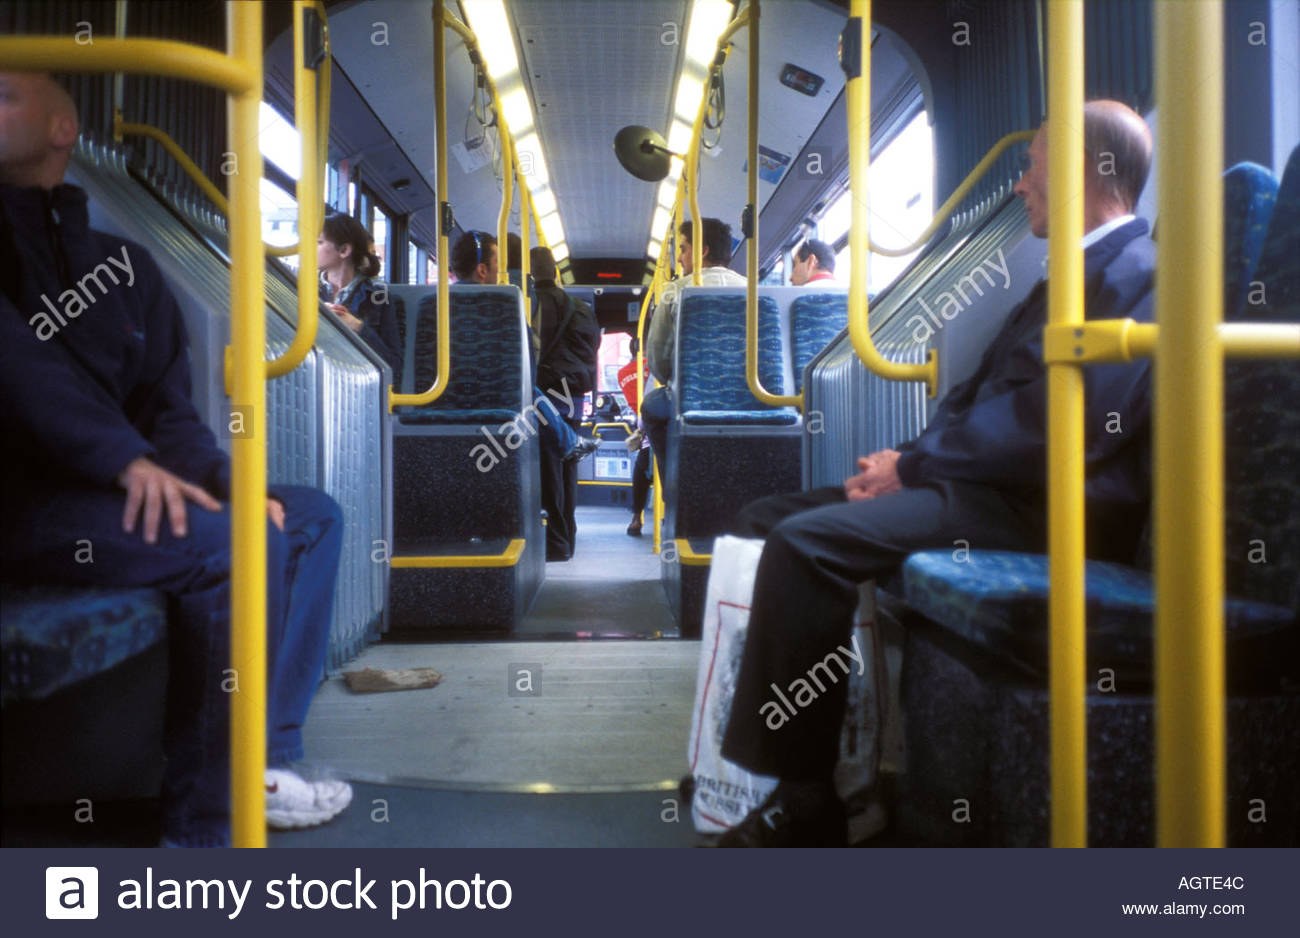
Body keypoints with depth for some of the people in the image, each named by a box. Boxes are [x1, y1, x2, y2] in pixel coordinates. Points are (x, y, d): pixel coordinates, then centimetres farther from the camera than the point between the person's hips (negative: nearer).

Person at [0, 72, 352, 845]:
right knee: (239, 544, -28)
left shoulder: (121, 262, 18)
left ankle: (258, 759, 0)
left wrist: (220, 479, -7)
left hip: (100, 488, 8)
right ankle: (201, 825, -17)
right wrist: (124, 457, -28)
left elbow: (165, 404, 11)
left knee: (313, 515, 5)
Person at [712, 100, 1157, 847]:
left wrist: (913, 466, -14)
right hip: (983, 481, 10)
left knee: (808, 542, -28)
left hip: (1047, 506, -10)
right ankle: (749, 758, 5)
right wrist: (906, 459, 2)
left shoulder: (1135, 271, -8)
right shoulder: (1074, 273, 24)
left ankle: (803, 802, -15)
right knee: (766, 520, 3)